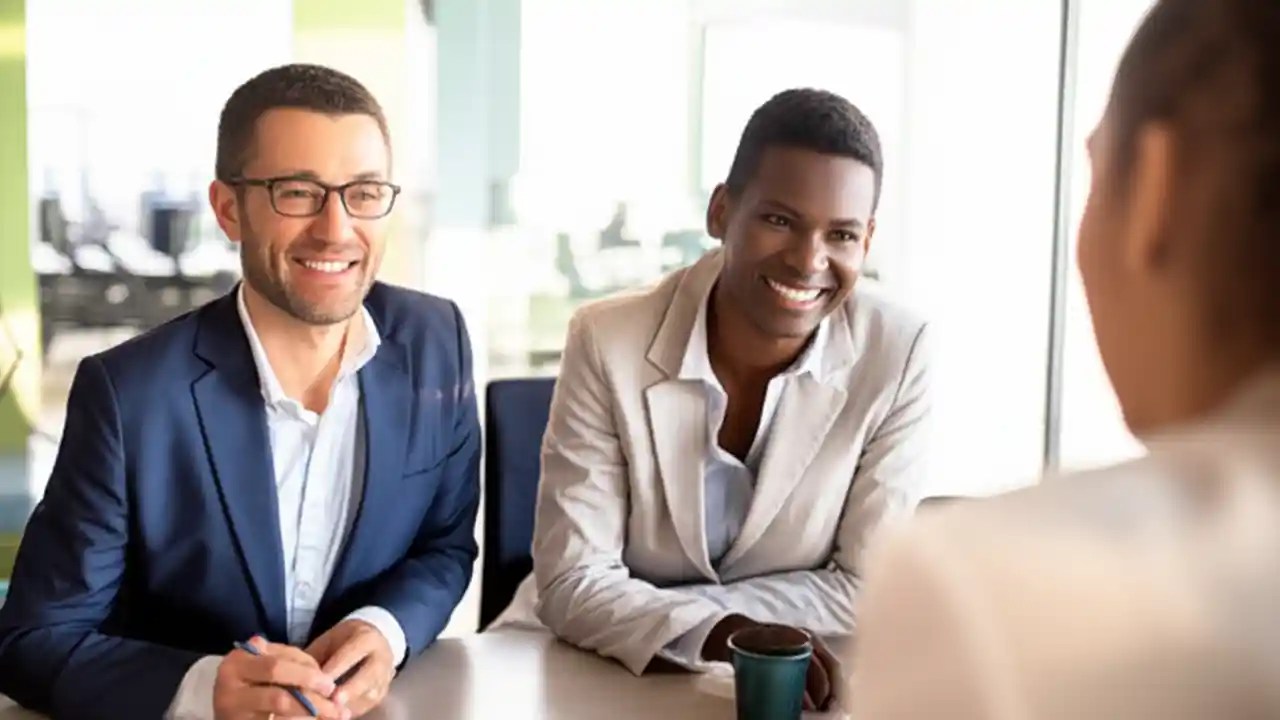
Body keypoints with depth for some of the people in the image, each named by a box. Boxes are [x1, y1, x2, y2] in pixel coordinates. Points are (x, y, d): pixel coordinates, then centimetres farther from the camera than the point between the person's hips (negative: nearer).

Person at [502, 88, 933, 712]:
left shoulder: (897, 355, -12)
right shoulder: (608, 343, -14)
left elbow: (870, 591, -10)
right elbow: (572, 584, -14)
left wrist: (634, 614, -17)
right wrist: (719, 633, -33)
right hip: (598, 670, 0)